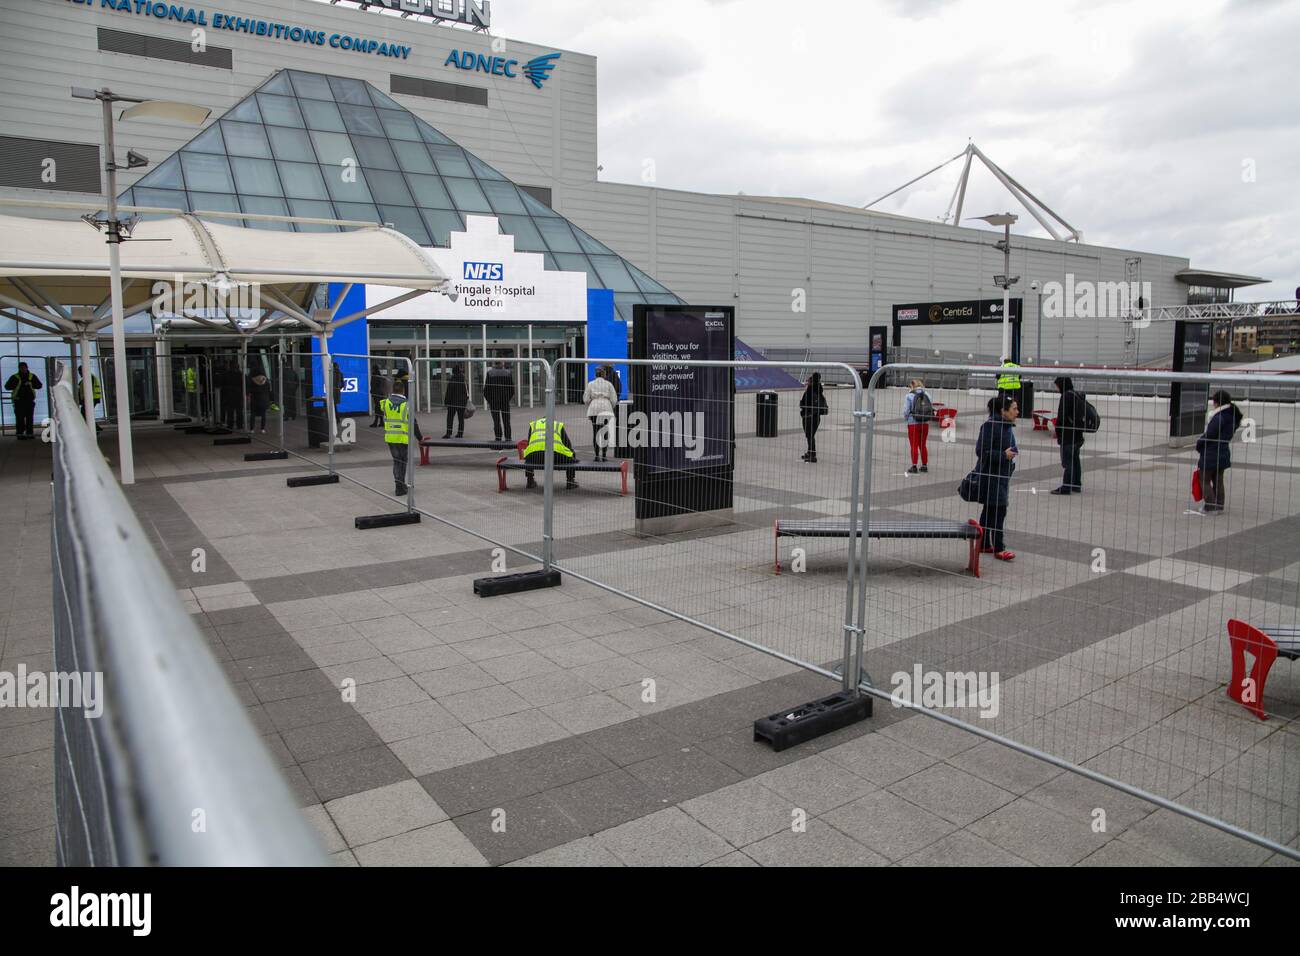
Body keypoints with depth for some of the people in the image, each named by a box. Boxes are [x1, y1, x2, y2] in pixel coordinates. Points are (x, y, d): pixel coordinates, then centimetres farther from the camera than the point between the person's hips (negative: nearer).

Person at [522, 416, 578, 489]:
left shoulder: (533, 424, 35)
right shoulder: (559, 425, 32)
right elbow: (568, 444, 35)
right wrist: (574, 456, 52)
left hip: (535, 452, 2)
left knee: (529, 459, 36)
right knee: (570, 459, 27)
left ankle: (530, 481, 29)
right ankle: (570, 482, 23)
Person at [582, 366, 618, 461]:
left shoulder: (590, 384, 6)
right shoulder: (608, 384, 4)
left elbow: (586, 399, 2)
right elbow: (614, 399, 0)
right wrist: (611, 408, 16)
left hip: (594, 410, 1)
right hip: (606, 409, -1)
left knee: (595, 432, 5)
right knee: (605, 433, 5)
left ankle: (597, 455, 1)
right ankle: (604, 455, 1)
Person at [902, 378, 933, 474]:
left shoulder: (909, 396, -8)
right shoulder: (927, 395, 5)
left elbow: (906, 411, -10)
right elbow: (932, 408, 3)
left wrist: (906, 419, 9)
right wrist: (926, 418, 15)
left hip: (913, 423, -4)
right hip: (925, 423, 4)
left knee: (914, 446, 2)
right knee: (923, 445, 16)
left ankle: (914, 466, -1)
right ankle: (925, 465, 20)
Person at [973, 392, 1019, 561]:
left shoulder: (1008, 426, 10)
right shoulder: (990, 426, -19)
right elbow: (981, 451, -21)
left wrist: (1012, 452, 9)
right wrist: (1003, 455, -23)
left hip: (1002, 475, 10)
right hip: (990, 475, -10)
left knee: (989, 511, 15)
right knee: (998, 511, -8)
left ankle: (984, 544, 24)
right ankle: (998, 549, -1)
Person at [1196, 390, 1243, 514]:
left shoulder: (1219, 417, -22)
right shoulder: (1232, 417, 7)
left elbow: (1209, 435, -21)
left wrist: (1198, 444, -4)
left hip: (1211, 455, -9)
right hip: (1223, 454, 9)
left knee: (1205, 481, 2)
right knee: (1218, 481, 18)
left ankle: (1211, 507, 0)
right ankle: (1219, 505, 23)